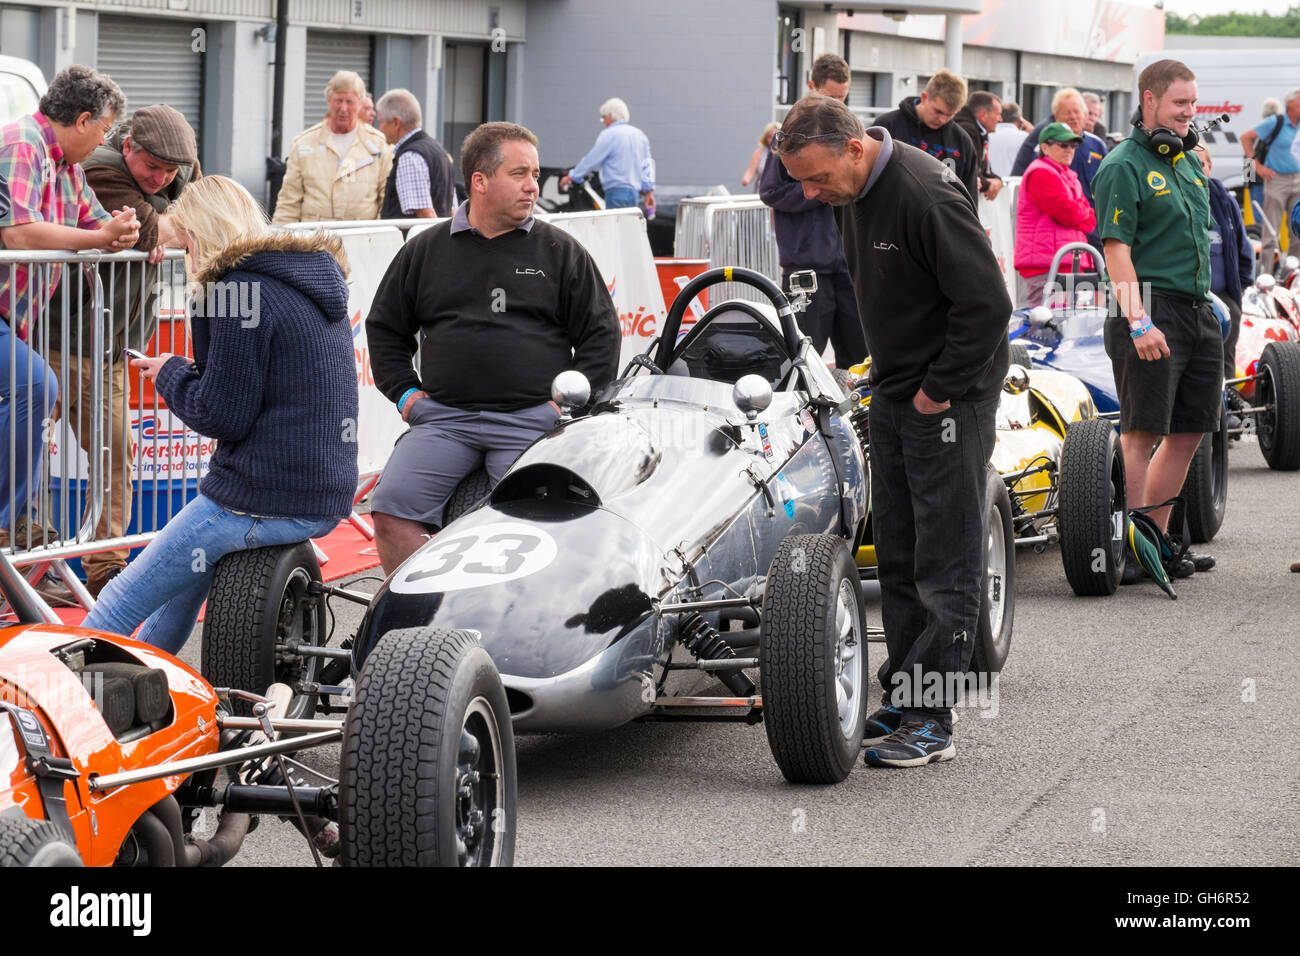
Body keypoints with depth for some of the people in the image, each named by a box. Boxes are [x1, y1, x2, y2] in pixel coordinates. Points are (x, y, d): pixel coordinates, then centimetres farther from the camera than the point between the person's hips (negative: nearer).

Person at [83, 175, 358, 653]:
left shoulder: (242, 291, -15)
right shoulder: (315, 277, 14)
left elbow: (223, 416, -16)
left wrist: (170, 375, 1)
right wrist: (190, 372, 14)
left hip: (263, 500, -10)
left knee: (121, 604, -1)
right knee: (184, 577, 32)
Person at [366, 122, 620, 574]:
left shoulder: (562, 252, 11)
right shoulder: (425, 250, 14)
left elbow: (601, 333, 12)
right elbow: (384, 326, 24)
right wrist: (405, 392, 11)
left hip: (534, 417, -2)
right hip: (444, 415, 2)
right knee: (391, 509, -18)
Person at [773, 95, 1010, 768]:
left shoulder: (926, 195, -24)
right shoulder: (856, 190, 5)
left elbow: (987, 304, -25)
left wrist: (940, 390, -17)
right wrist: (888, 375, 13)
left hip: (949, 401, -9)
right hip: (893, 395, 9)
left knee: (946, 566, -4)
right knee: (898, 560, 12)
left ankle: (932, 723, -2)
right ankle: (901, 702, 20)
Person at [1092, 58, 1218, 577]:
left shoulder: (1191, 161, 17)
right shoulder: (1124, 166, -8)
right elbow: (1117, 248, -15)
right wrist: (1138, 322, -23)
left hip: (1198, 312, 8)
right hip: (1153, 309, -8)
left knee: (1189, 432, 10)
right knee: (1142, 434, -8)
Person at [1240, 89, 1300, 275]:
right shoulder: (1276, 122, -8)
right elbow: (1246, 137, -7)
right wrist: (1258, 166, -8)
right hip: (1277, 179, -6)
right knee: (1271, 229, -5)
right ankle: (1265, 272, -1)